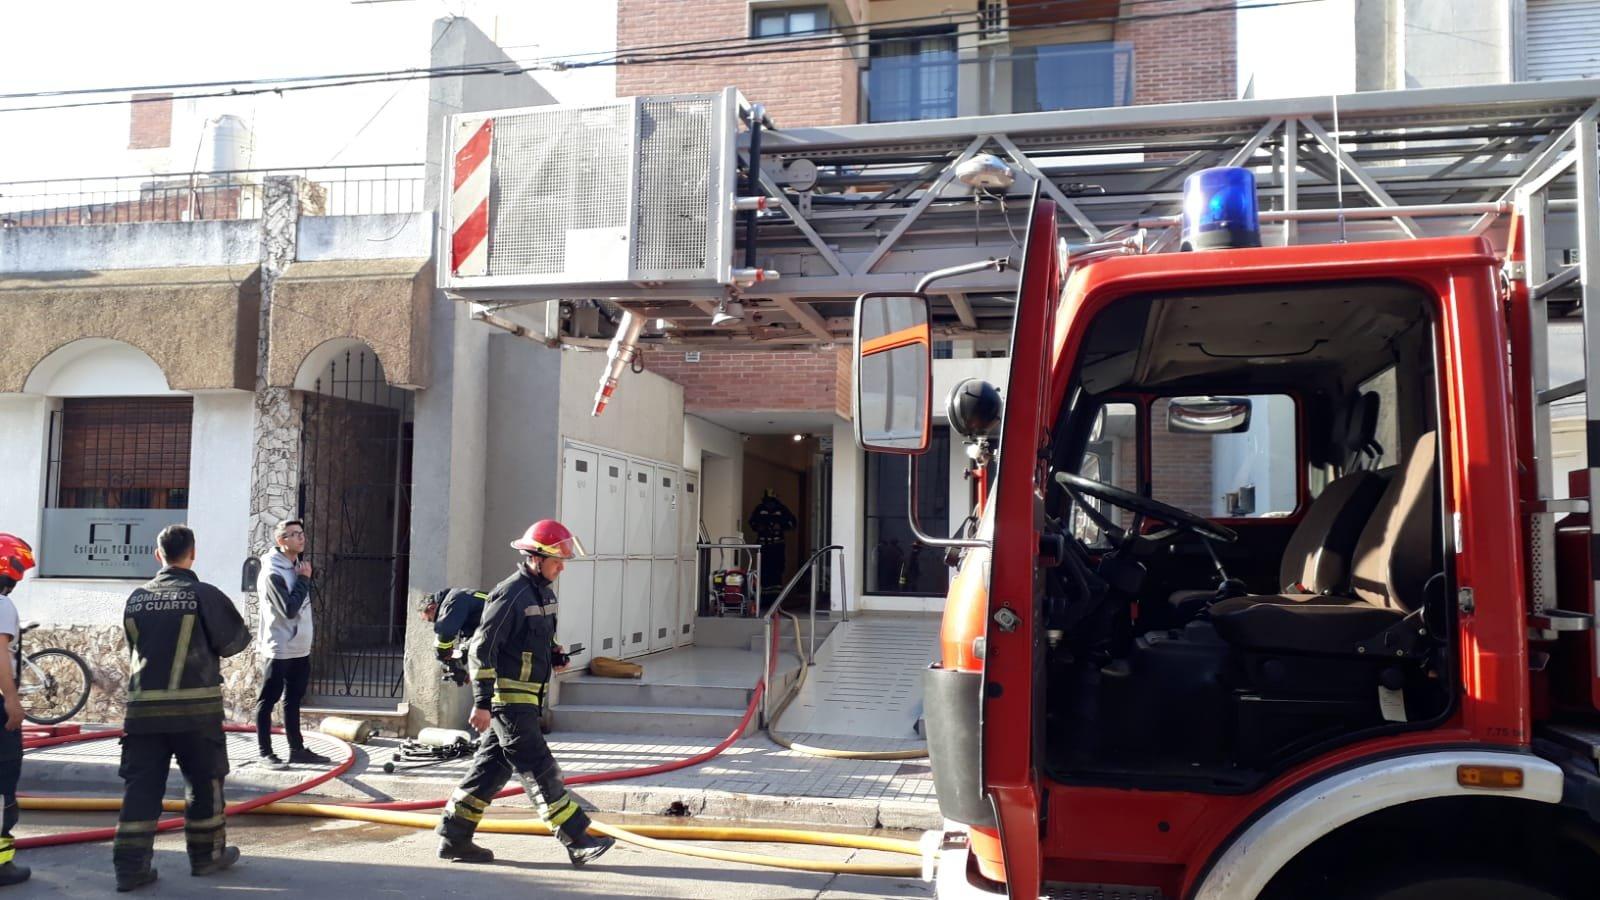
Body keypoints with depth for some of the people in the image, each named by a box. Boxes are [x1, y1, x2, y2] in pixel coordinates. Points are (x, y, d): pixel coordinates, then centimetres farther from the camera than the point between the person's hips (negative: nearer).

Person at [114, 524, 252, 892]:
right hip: (195, 706, -3)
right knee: (205, 781, 10)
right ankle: (207, 854, 20)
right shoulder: (205, 595, -8)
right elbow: (234, 642, -3)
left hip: (143, 706, 4)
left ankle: (130, 866, 4)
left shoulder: (136, 599, 6)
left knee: (141, 784, 6)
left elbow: (135, 647, 16)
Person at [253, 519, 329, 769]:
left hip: (300, 648, 9)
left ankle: (297, 749, 22)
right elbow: (289, 609, -22)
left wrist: (309, 623, 7)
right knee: (267, 701, 2)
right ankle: (265, 753, 9)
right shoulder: (272, 573, -17)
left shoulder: (297, 566, 10)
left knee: (293, 701, 15)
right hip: (279, 650, -9)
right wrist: (304, 579, -15)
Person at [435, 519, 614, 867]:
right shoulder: (510, 595, -17)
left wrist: (556, 655, 7)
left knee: (493, 766, 13)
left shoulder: (545, 593, 13)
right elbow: (482, 649, -18)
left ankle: (454, 838, 21)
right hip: (508, 697, -10)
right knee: (539, 769, -6)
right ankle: (577, 841, -3)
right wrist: (482, 703, -20)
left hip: (525, 699, 10)